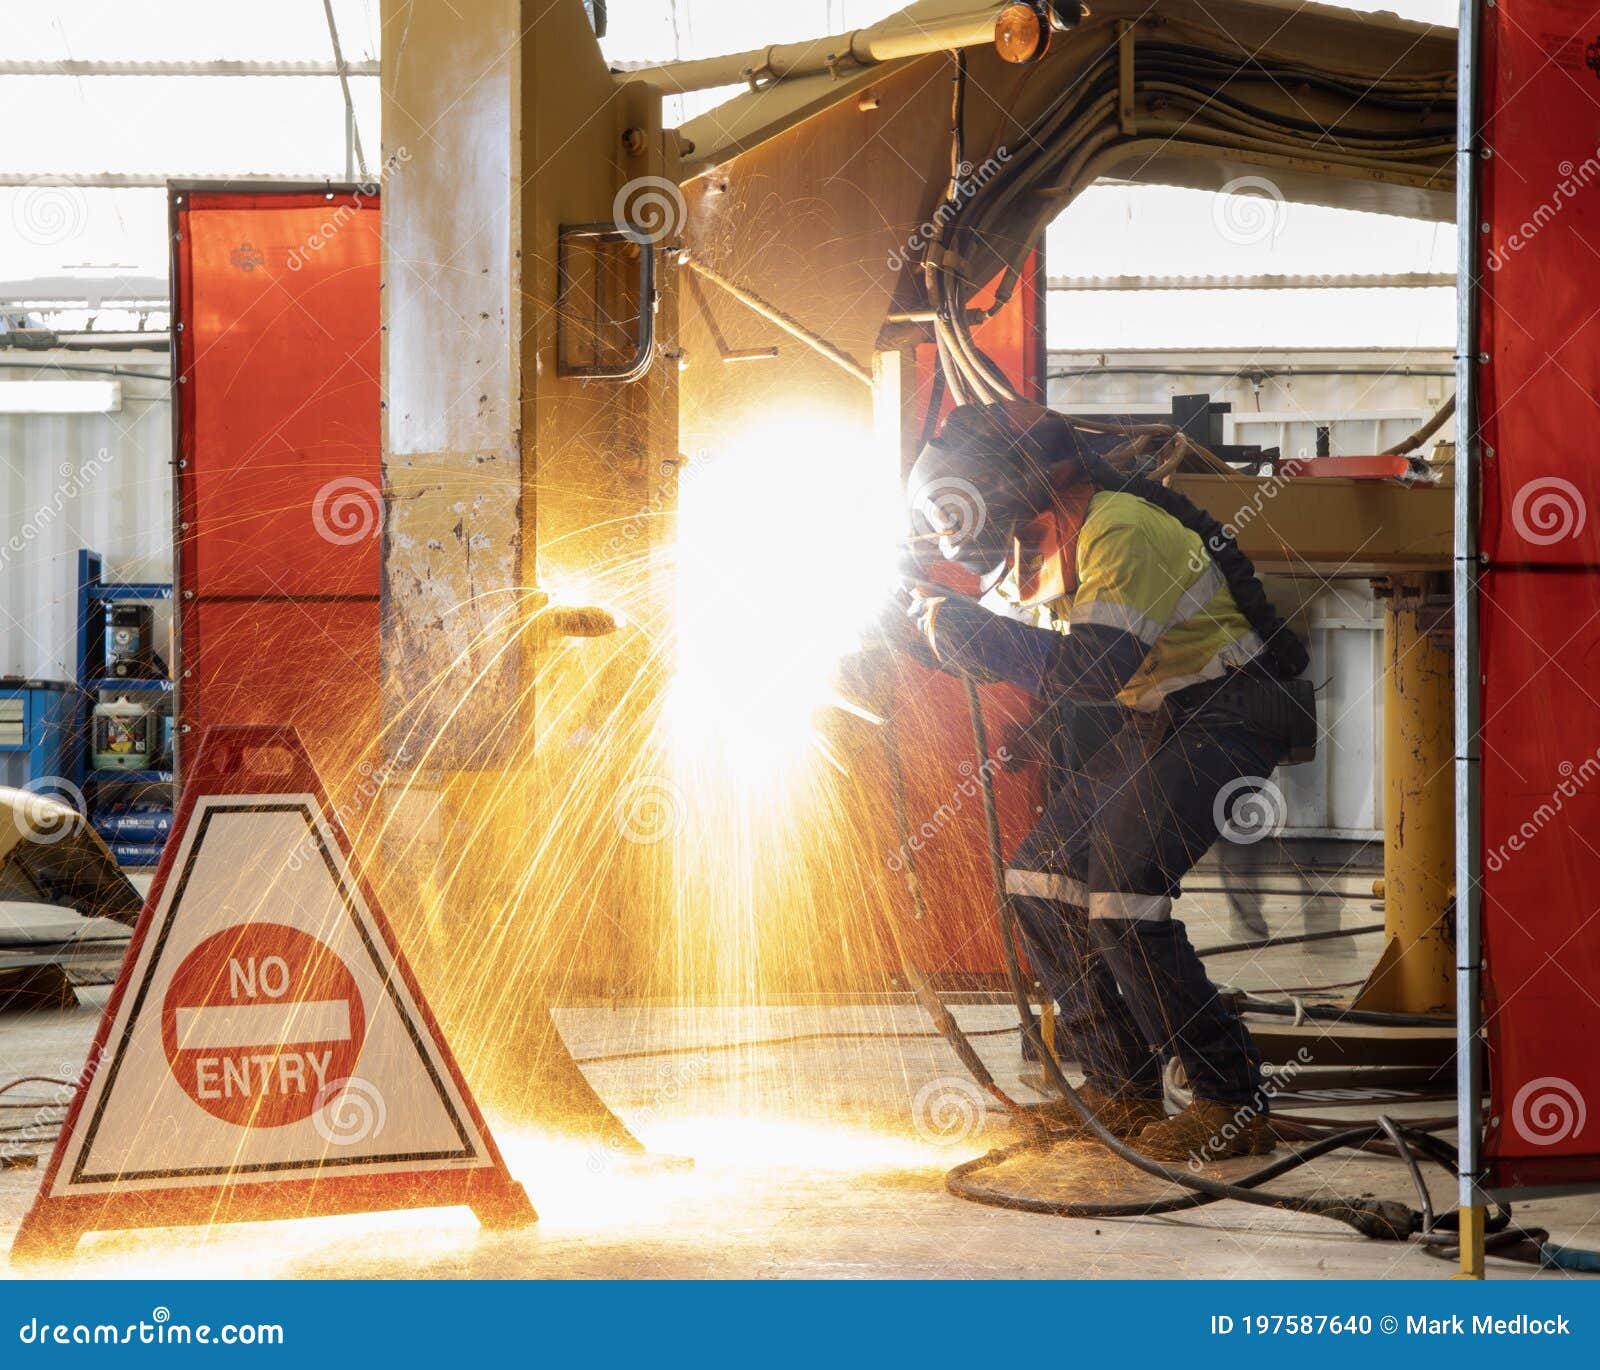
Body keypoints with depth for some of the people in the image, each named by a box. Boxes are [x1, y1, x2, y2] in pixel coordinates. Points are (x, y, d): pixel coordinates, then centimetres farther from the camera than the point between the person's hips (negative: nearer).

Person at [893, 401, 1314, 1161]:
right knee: (1040, 877, 5)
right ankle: (1122, 1093, 13)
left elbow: (1090, 670, -34)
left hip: (1230, 713, -10)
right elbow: (992, 644, 21)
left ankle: (1234, 1106, -13)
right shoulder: (1036, 547, 7)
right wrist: (919, 617, 5)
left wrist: (960, 626, -28)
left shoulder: (1119, 530, -24)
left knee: (1121, 895, -21)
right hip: (1157, 721, 10)